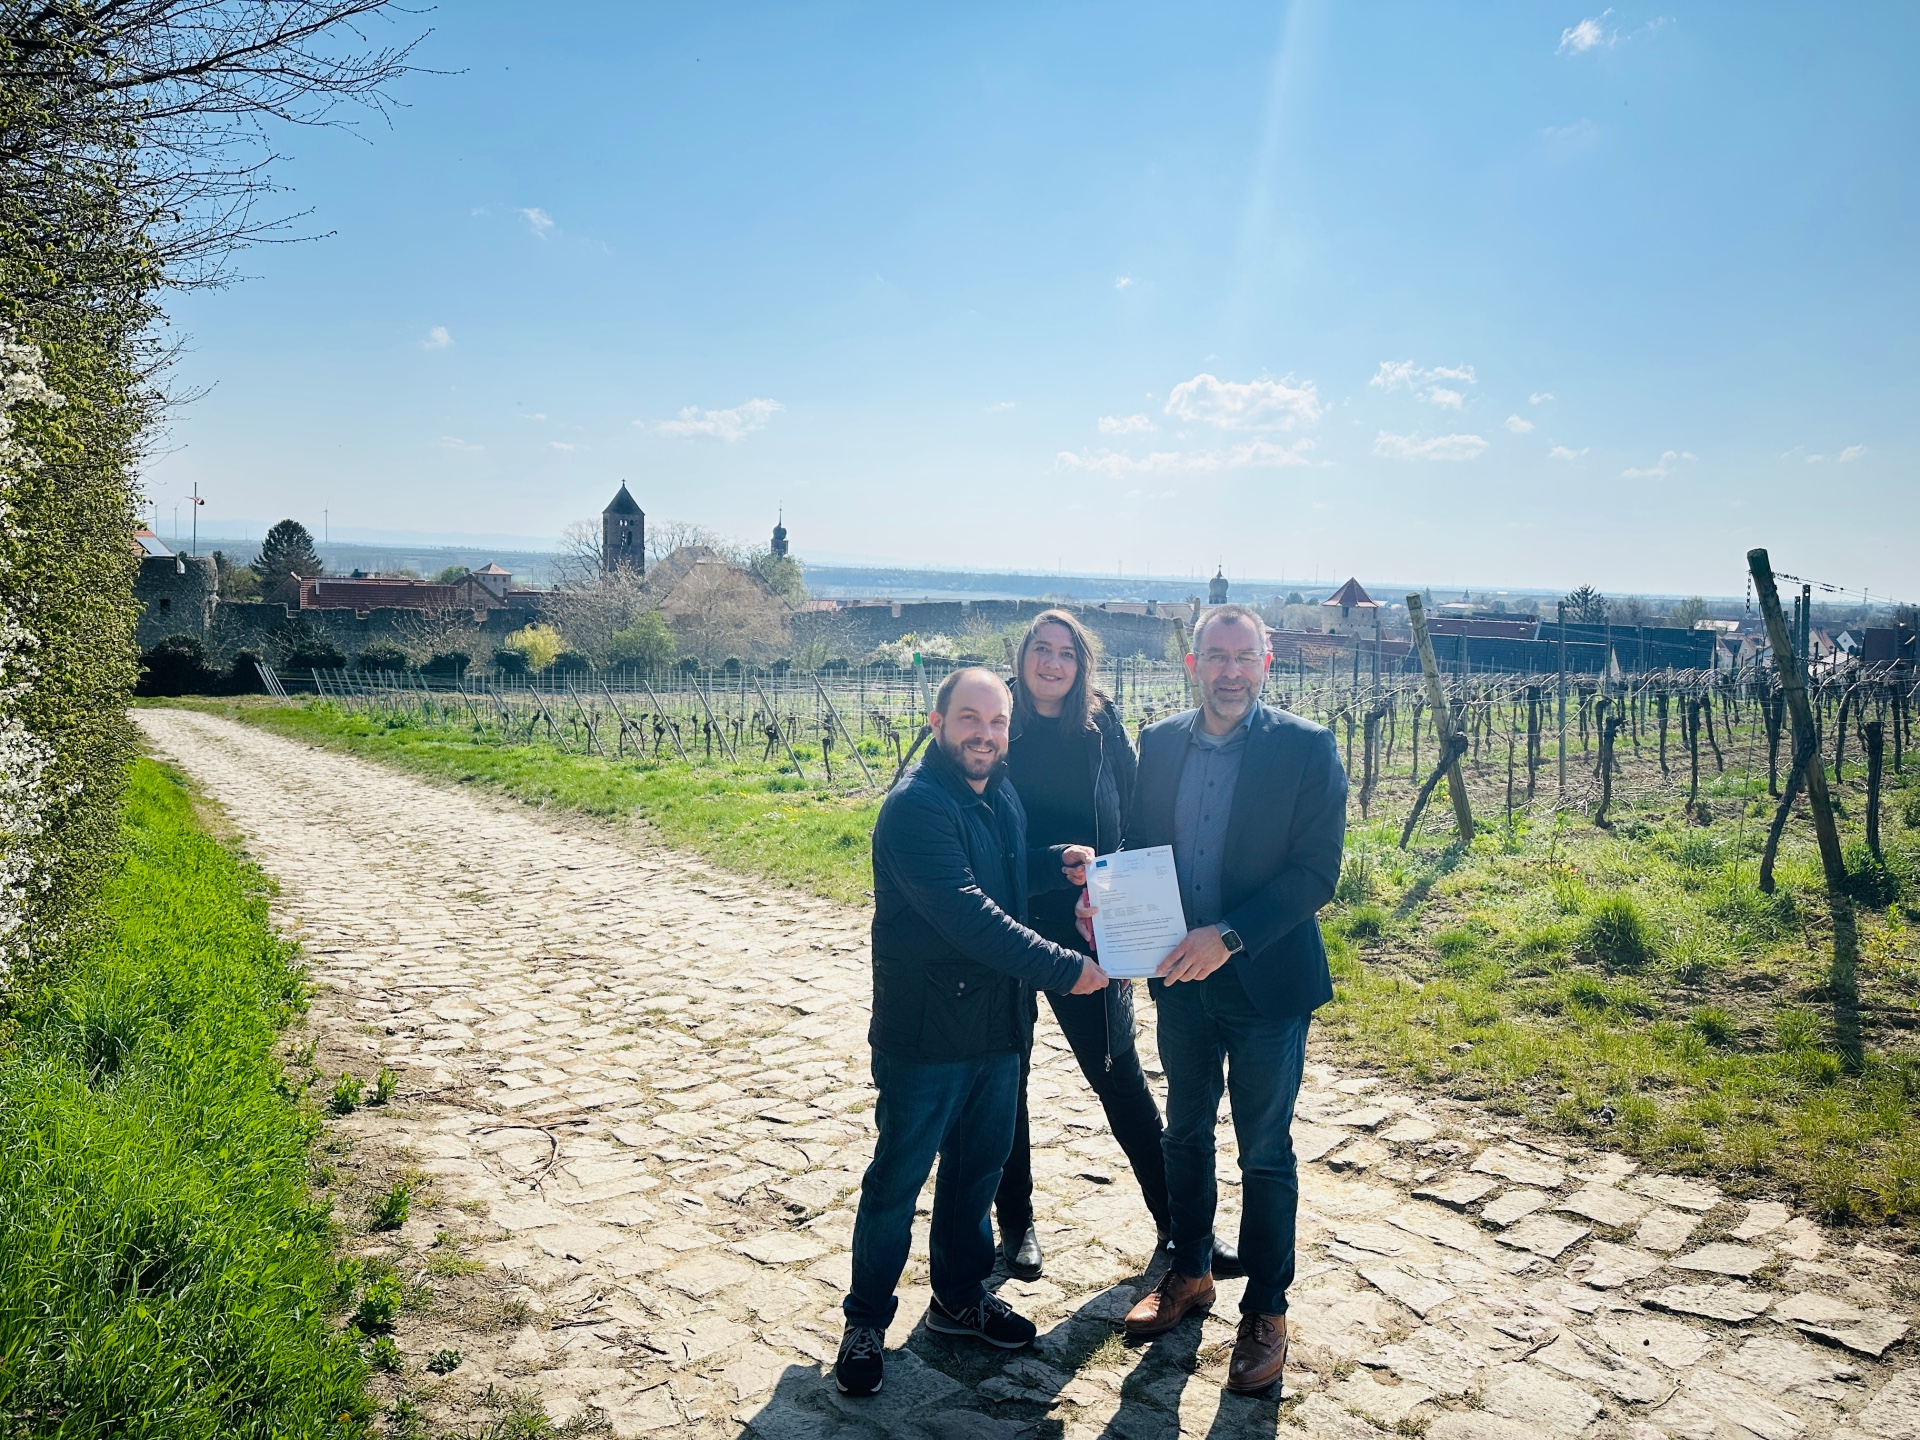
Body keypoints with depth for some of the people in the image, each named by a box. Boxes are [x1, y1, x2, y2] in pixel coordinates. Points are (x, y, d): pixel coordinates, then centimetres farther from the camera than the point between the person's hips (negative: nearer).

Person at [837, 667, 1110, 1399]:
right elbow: (966, 914, -27)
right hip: (925, 1032, -7)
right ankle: (866, 1321, 25)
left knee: (978, 1166, 19)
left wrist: (1059, 862, 2)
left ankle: (960, 1296, 39)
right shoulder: (916, 805, -20)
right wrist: (1062, 968, -23)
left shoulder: (1003, 796, 7)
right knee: (897, 1177, 7)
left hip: (998, 1024, 8)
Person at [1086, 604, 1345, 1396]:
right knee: (1186, 1132, 19)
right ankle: (1189, 1273, 40)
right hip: (1180, 977, 4)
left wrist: (1229, 936, -25)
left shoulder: (1306, 746, -12)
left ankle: (1265, 1311, 28)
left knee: (1264, 1154, 9)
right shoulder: (1160, 742, 1)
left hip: (1265, 980, -4)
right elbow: (1140, 844, 7)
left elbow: (1317, 870, -16)